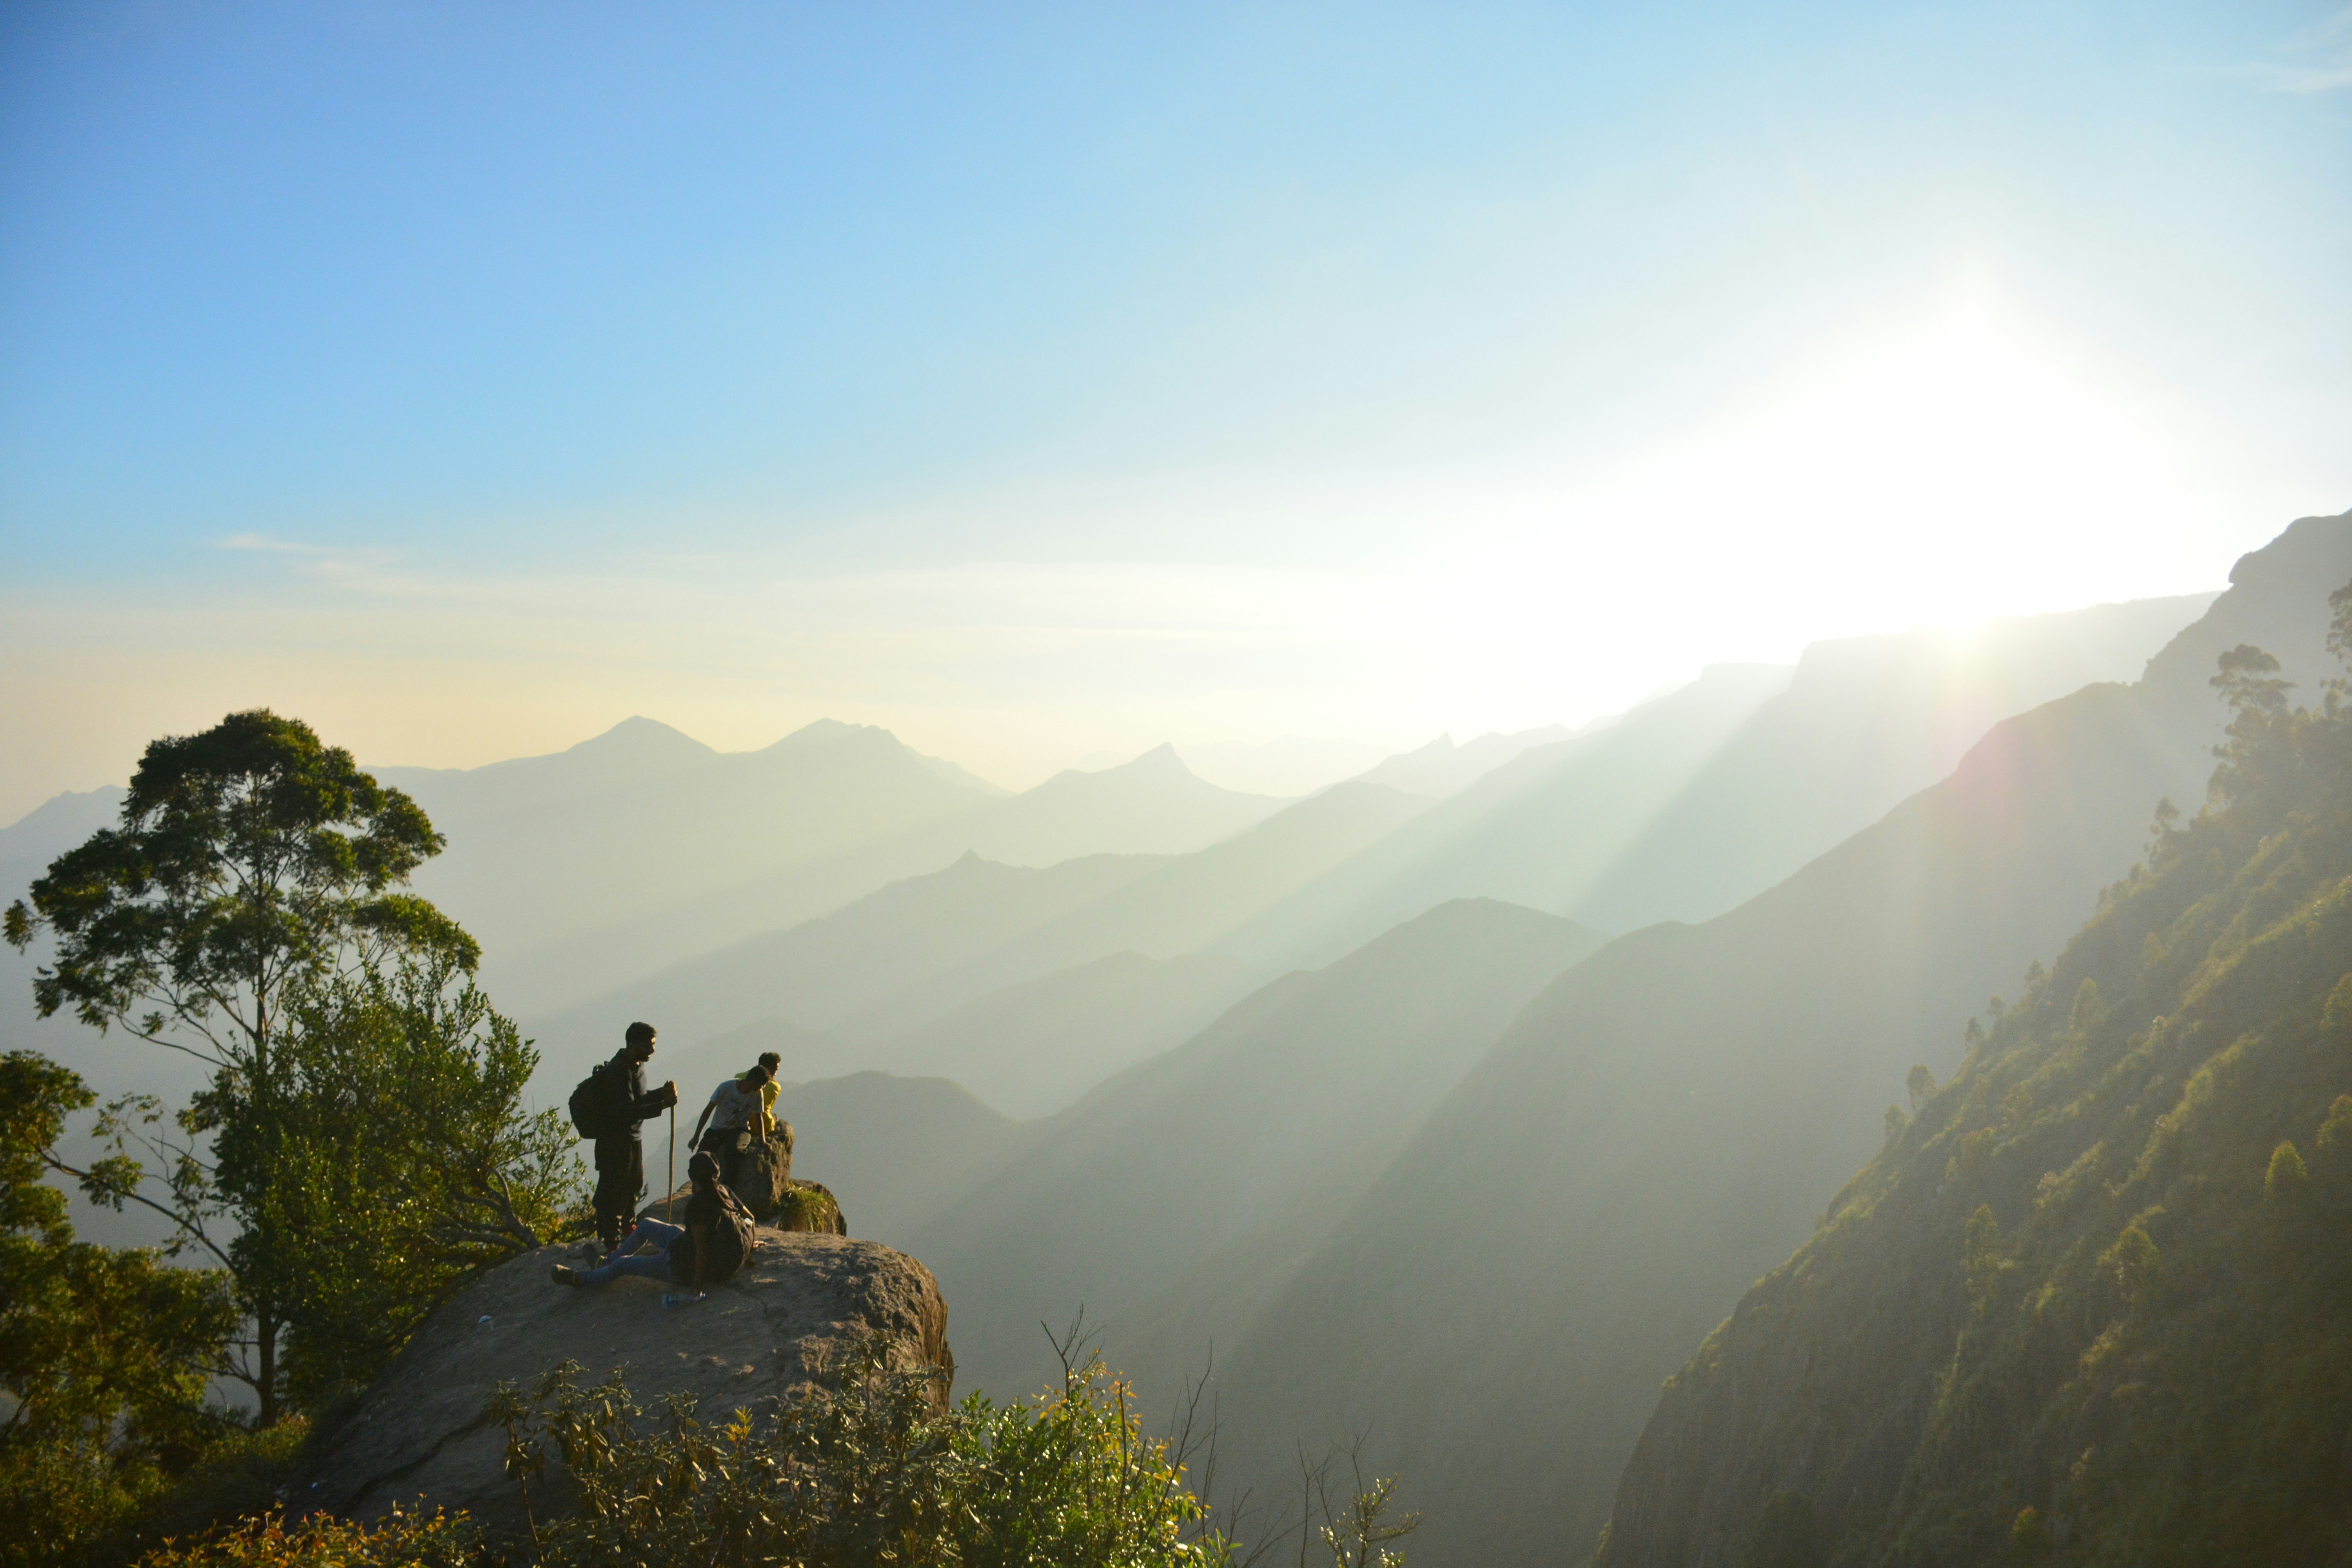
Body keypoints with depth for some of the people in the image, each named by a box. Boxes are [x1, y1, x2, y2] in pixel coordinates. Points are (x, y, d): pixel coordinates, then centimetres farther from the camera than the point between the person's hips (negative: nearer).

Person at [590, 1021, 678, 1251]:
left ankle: (627, 1232, 41)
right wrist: (663, 1104, -33)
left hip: (633, 1139, 10)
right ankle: (612, 1244, 10)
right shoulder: (618, 1072, -26)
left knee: (634, 1188, 23)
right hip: (616, 1141, -10)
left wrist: (662, 1092, -2)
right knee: (614, 1195, 0)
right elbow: (629, 1111, -31)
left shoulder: (637, 1065, 6)